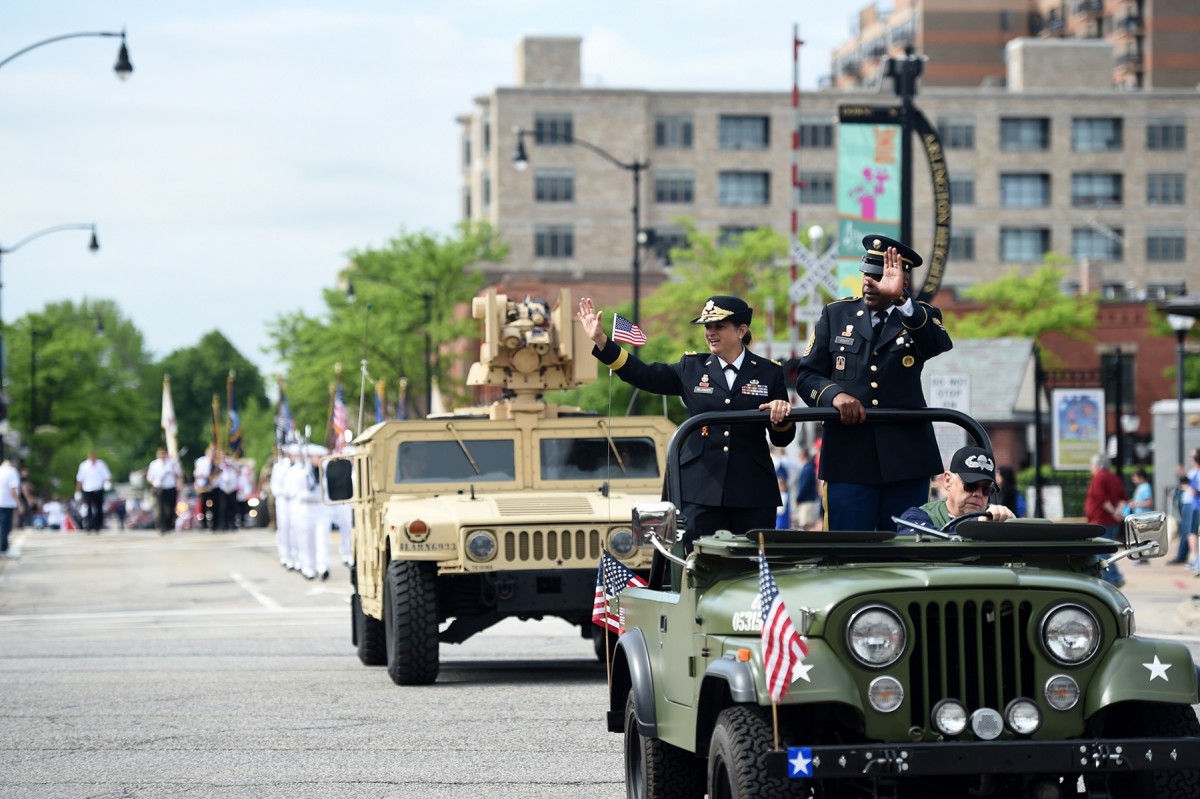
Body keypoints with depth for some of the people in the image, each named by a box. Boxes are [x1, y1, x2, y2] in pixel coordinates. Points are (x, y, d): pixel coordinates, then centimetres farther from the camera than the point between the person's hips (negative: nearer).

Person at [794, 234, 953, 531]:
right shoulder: (836, 314, 11)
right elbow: (806, 376, 10)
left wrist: (900, 299, -27)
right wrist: (834, 394, -13)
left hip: (906, 460, 0)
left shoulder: (921, 318, 7)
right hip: (848, 460, 0)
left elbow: (942, 348, -17)